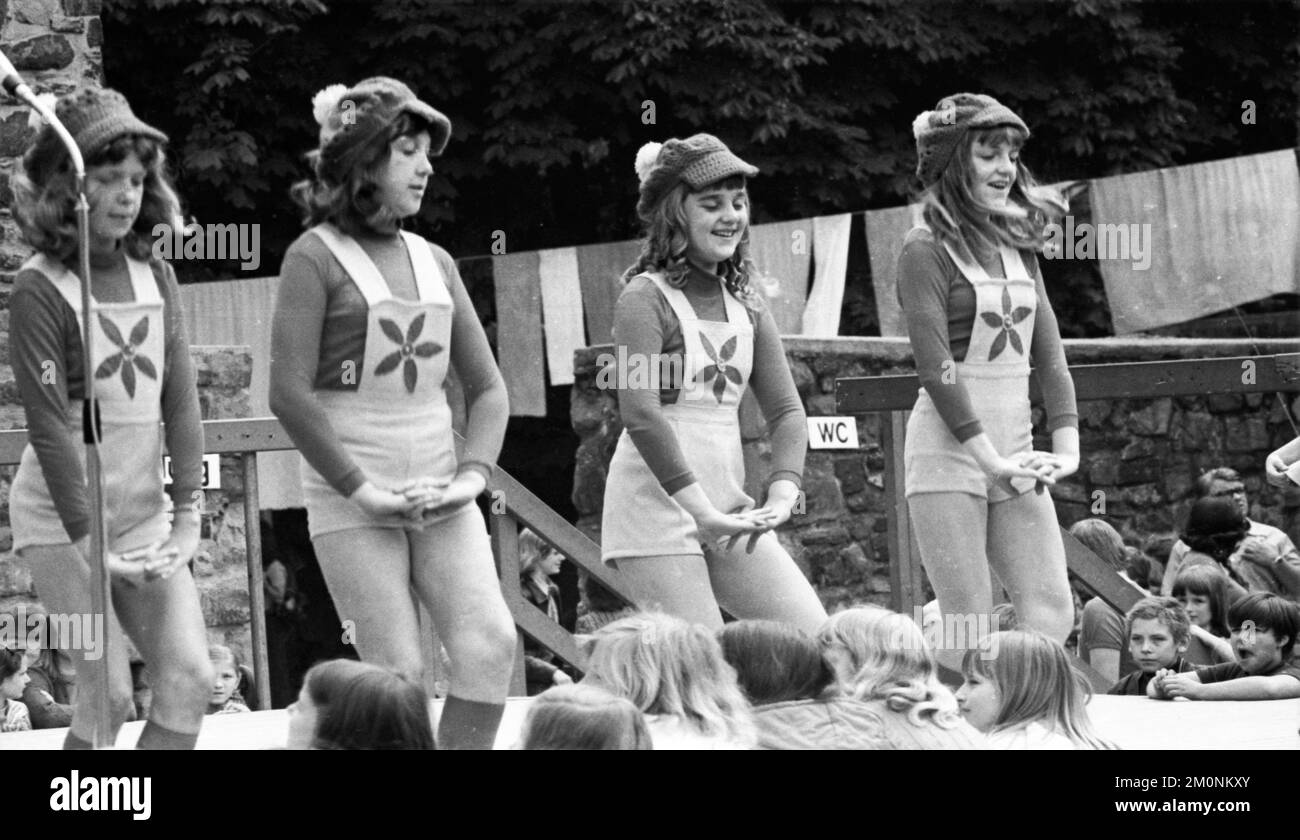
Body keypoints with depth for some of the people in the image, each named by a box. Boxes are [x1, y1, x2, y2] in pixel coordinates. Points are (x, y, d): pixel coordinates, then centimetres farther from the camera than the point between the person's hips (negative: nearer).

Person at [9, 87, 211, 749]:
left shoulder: (155, 276, 4)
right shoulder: (39, 289, -13)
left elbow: (180, 402, 2)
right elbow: (49, 427, -17)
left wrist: (187, 516, -7)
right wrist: (91, 543, -20)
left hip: (142, 513, 5)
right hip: (61, 520, -5)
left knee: (189, 678, -7)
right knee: (109, 695, -11)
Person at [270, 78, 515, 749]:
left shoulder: (434, 262, 14)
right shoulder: (316, 257, -4)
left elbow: (486, 386, 16)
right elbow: (289, 394, -12)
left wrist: (472, 473, -1)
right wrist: (360, 487, -14)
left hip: (440, 500, 5)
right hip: (351, 503, -5)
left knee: (490, 644, -14)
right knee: (399, 674, -10)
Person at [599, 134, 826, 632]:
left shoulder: (744, 304, 14)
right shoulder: (645, 299, -8)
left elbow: (785, 409, 10)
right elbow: (640, 413, -20)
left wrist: (782, 492, -9)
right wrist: (699, 507, -26)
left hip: (728, 514, 7)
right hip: (658, 505, -7)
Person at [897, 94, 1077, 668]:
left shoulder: (1018, 246, 13)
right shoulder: (927, 250, -8)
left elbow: (1049, 355, 9)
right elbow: (935, 367, -15)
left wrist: (1066, 446, -5)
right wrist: (991, 460, -19)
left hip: (1013, 454, 7)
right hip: (950, 451, -7)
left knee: (1053, 616, -1)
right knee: (969, 631, -7)